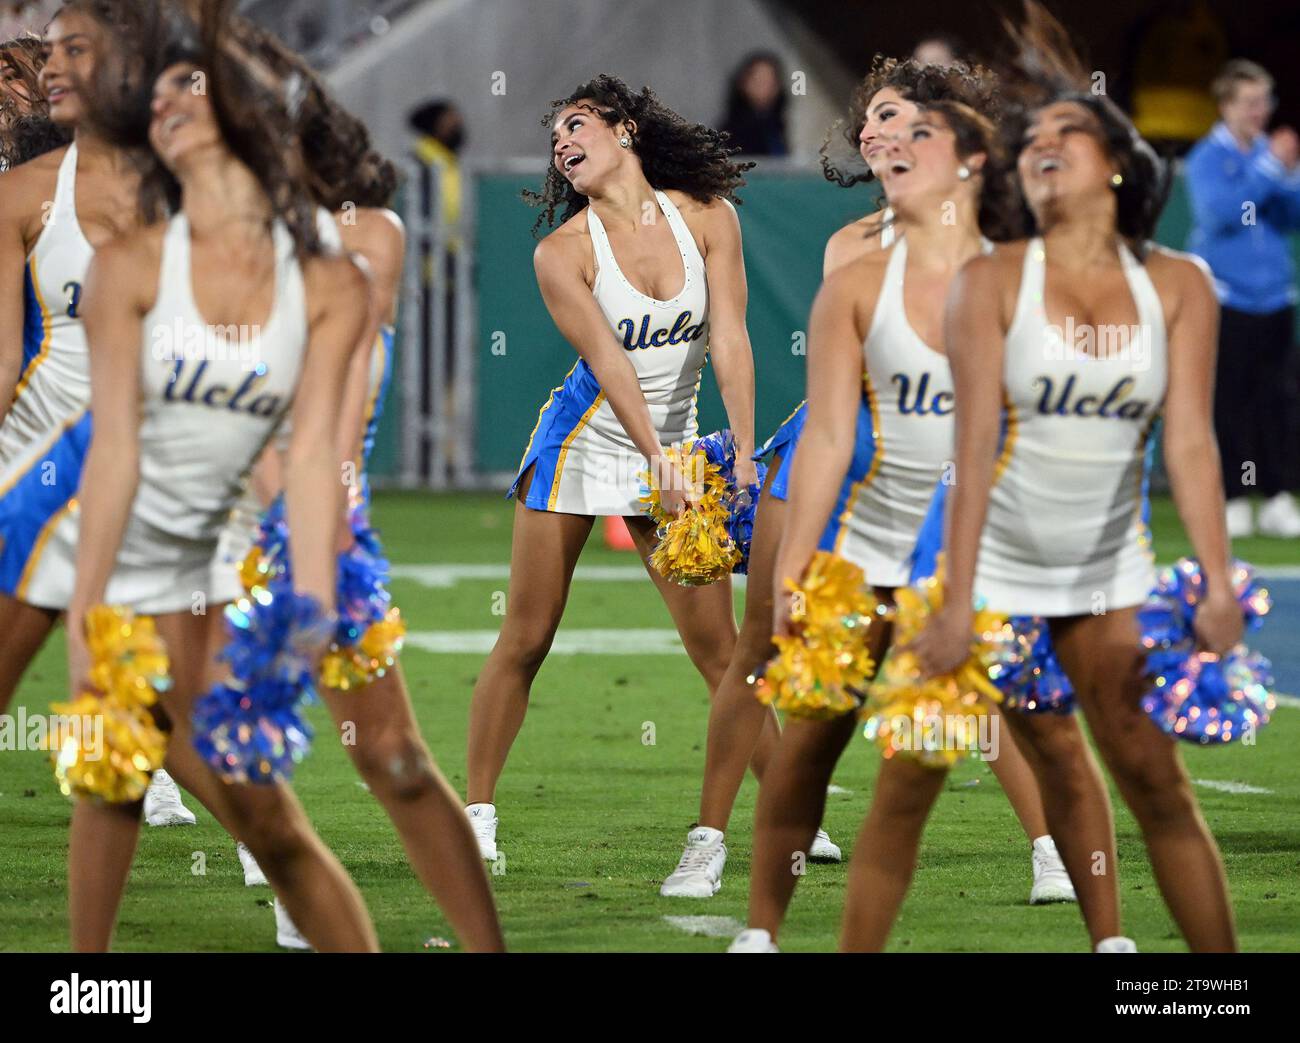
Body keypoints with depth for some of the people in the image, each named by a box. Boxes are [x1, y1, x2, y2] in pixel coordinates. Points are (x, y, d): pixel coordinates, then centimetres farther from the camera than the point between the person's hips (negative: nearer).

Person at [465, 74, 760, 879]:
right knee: (526, 639, -1)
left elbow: (729, 338, -10)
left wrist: (744, 455, -19)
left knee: (718, 646, -1)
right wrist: (658, 461, -29)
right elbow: (608, 361, -19)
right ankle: (477, 812, 8)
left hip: (673, 451, 1)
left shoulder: (708, 218, -5)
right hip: (581, 443, -1)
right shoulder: (563, 252, -11)